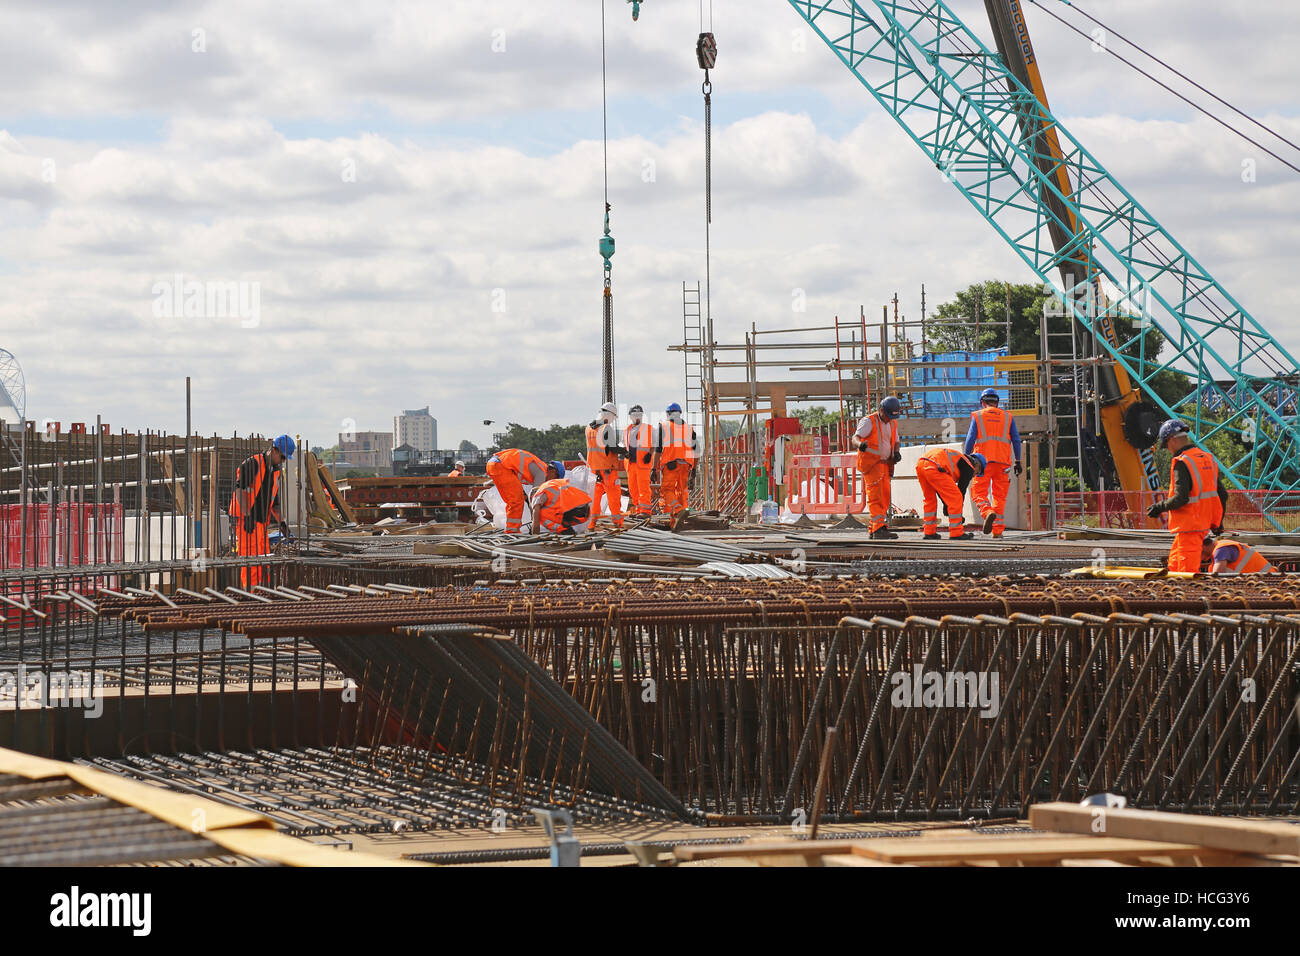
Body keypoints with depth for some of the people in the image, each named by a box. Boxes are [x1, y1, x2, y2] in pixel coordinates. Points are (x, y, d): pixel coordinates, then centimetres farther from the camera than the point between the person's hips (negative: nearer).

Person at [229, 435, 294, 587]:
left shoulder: (275, 472, 19)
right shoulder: (252, 464, -7)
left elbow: (275, 502, 25)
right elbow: (239, 489, -16)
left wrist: (282, 522, 12)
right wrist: (247, 516, -23)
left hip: (261, 522, 8)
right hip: (246, 521, -8)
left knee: (263, 562, 6)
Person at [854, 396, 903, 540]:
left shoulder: (893, 424, 12)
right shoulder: (869, 421, -10)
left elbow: (896, 442, 23)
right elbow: (856, 437, -22)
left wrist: (897, 453, 0)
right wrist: (860, 444, -46)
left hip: (885, 464, 8)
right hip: (871, 463, -8)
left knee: (885, 497, 6)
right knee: (875, 496, -14)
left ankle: (874, 530, 13)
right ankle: (879, 529, -20)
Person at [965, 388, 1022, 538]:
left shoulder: (978, 416, 7)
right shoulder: (1007, 417, 12)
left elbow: (970, 438, -1)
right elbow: (1016, 440, 8)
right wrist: (1017, 462, 13)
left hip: (984, 461, -2)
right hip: (1003, 462, 2)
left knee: (978, 493, 0)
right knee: (1000, 496, 7)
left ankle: (988, 513, -29)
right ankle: (998, 530, 1)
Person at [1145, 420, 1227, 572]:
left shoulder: (1182, 463, -16)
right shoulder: (1208, 458, 12)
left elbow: (1180, 499, -24)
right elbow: (1222, 494, 15)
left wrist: (1160, 507, -7)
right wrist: (1218, 522, 24)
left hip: (1189, 525, -9)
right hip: (1205, 524, 9)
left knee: (1187, 571, -7)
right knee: (1174, 563, 19)